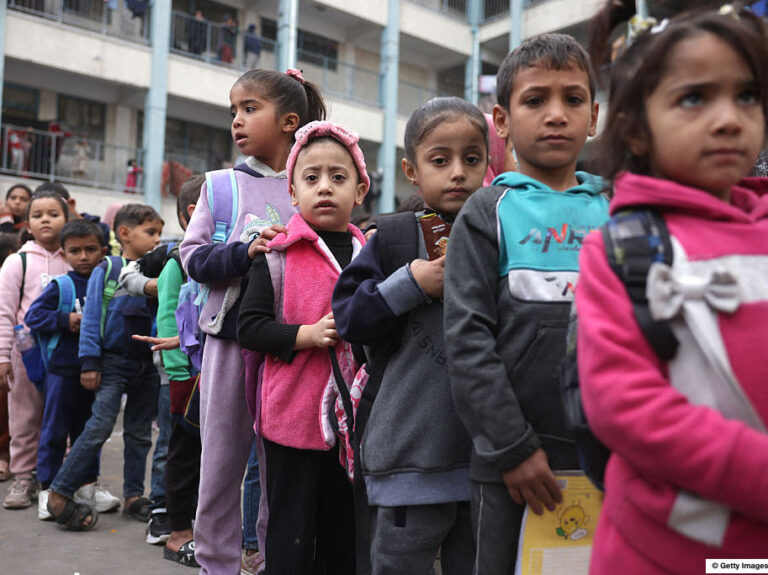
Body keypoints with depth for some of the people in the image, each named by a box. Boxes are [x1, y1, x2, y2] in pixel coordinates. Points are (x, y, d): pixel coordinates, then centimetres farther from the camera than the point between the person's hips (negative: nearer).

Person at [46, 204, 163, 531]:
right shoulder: (106, 270, -4)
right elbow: (91, 318, -5)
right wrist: (89, 362, -8)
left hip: (147, 365, 4)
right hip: (114, 362, -4)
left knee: (139, 433, 10)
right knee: (99, 427, -10)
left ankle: (134, 496, 22)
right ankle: (59, 494, 2)